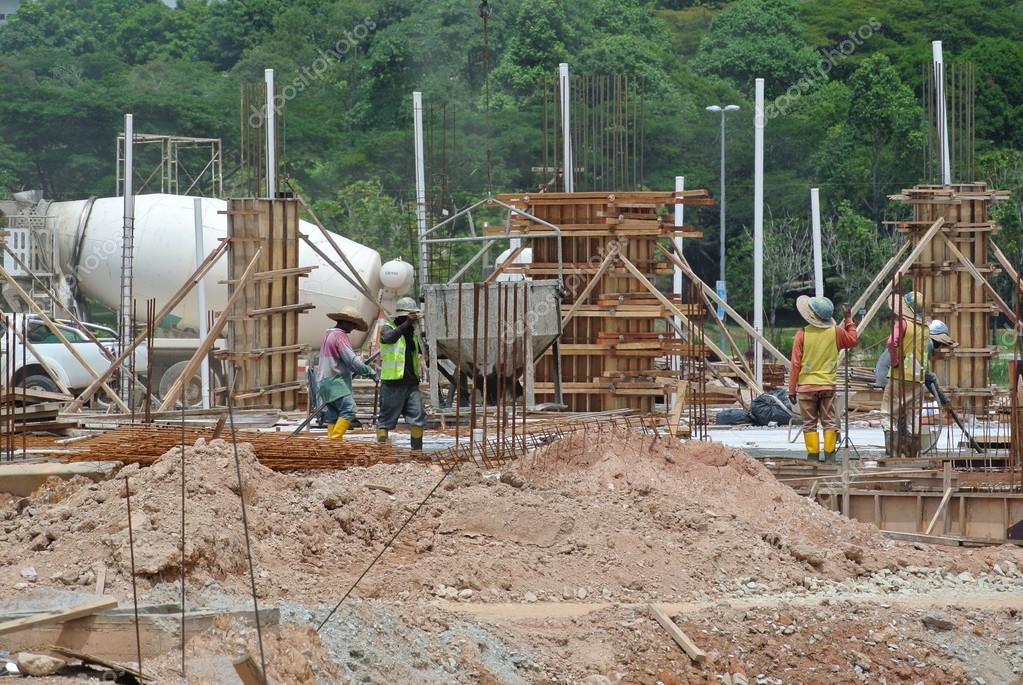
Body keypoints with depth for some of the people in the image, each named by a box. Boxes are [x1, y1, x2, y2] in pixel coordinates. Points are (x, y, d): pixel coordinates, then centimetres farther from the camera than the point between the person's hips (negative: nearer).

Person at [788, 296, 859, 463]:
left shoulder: (803, 334, -10)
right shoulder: (835, 332, -3)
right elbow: (853, 340, 18)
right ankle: (829, 455, 4)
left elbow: (796, 364, -7)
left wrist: (792, 389, 0)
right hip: (828, 386, 2)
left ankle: (813, 455, 0)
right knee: (829, 422, 8)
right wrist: (848, 319, 25)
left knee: (810, 424, 4)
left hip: (807, 386, -2)